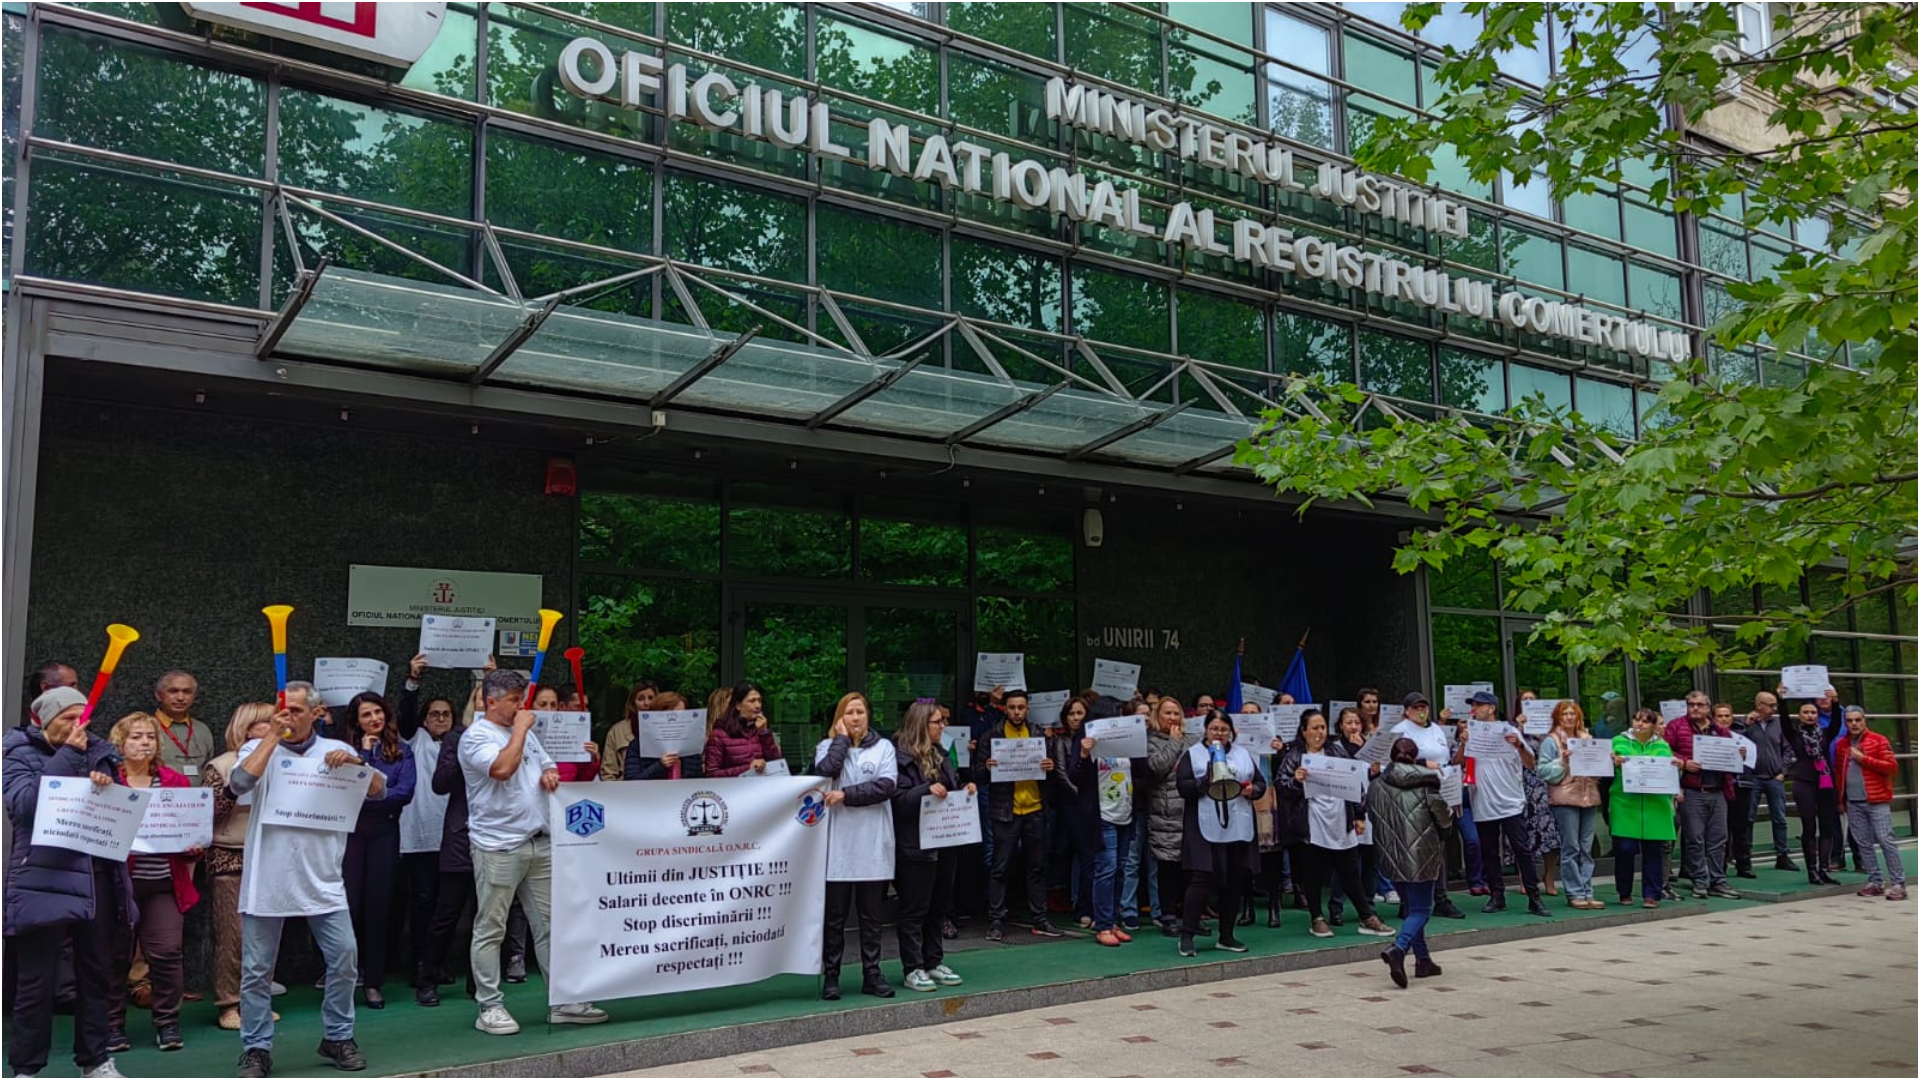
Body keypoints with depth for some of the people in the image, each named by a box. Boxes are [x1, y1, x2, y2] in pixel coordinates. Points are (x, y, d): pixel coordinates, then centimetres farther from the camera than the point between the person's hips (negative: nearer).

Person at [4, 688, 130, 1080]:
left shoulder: (99, 751, 12)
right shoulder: (21, 754, 0)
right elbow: (22, 805, -18)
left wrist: (107, 788, -7)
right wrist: (68, 756, -18)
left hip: (97, 877, 4)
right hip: (44, 881, -4)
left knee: (96, 973, 12)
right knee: (37, 981, 0)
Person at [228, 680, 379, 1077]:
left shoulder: (336, 750, 8)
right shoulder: (259, 748, 6)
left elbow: (379, 790, 3)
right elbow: (239, 783, -14)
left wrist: (355, 763, -15)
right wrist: (271, 736, -12)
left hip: (321, 879, 1)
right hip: (267, 879, -1)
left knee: (344, 957, 0)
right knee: (257, 969, 4)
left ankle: (338, 1037, 17)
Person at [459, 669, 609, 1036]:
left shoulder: (526, 732, 17)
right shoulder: (476, 736, -7)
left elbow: (549, 767, 25)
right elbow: (502, 768, -24)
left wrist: (549, 775, 1)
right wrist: (520, 728, -13)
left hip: (539, 843, 7)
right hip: (498, 846, -7)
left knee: (550, 923, 8)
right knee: (490, 929, 1)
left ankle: (563, 1001, 12)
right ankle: (490, 1007, 8)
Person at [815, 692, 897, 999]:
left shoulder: (883, 747, 7)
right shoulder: (827, 746, 8)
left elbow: (887, 786, -7)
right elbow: (827, 770, -14)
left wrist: (846, 795, -12)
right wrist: (841, 738, -4)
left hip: (872, 844, 1)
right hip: (837, 843, -1)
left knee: (871, 914, 8)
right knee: (834, 915, 4)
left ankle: (872, 974, 17)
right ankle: (830, 976, 12)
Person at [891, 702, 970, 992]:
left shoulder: (940, 755, 15)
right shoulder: (901, 757, -10)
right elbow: (898, 799, -17)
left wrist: (966, 789, 5)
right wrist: (927, 791, -28)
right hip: (916, 845, -8)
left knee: (939, 906, 14)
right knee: (914, 909, -1)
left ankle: (934, 962, 23)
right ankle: (912, 969, 6)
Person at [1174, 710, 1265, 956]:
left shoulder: (1243, 754, 17)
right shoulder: (1192, 754, 5)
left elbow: (1261, 782, 16)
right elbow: (1182, 786, -5)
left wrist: (1253, 789, -5)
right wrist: (1205, 783, -21)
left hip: (1238, 828, 5)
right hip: (1205, 828, -5)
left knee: (1235, 882, 7)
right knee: (1201, 879, -10)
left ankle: (1226, 936, 19)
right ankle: (1186, 935, -3)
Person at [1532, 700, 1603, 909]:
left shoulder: (1587, 739, 17)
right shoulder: (1551, 741, 0)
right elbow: (1542, 770, -6)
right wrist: (1562, 761, -17)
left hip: (1589, 797, 5)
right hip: (1565, 798, -5)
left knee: (1586, 849, 7)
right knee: (1571, 848, -3)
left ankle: (1587, 892, 12)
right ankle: (1575, 893, 2)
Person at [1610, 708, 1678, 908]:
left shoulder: (1662, 746, 12)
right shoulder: (1619, 742, 6)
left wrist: (1677, 766, -5)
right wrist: (1614, 763, -15)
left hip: (1655, 806, 2)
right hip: (1625, 805, -2)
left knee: (1654, 851, 3)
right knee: (1624, 850, -2)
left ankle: (1652, 894, 12)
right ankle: (1625, 893, 14)